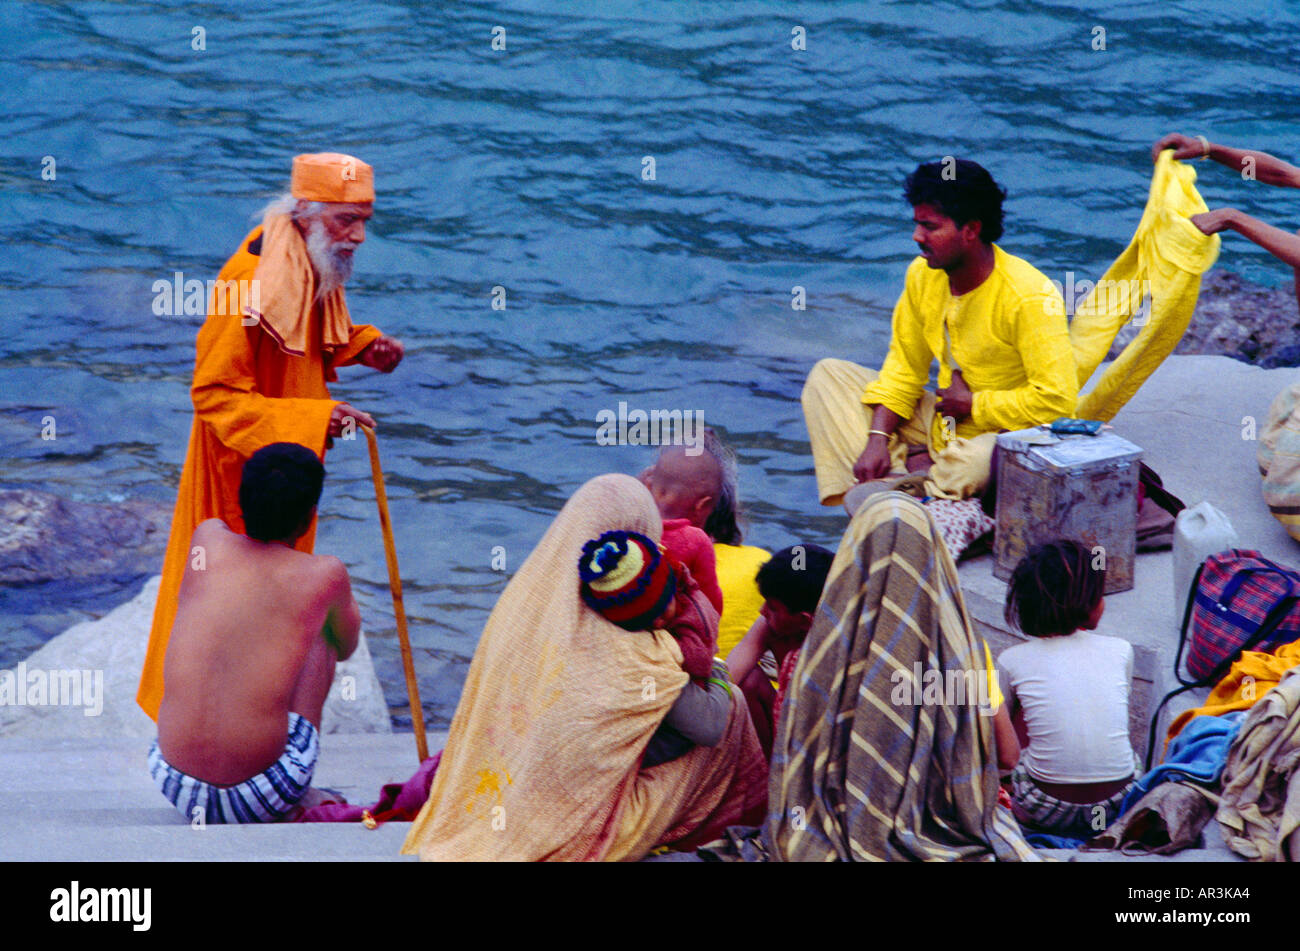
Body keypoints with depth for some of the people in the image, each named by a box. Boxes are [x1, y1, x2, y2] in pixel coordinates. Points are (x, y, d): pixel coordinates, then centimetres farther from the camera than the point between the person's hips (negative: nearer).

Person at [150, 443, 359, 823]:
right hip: (261, 801, -3)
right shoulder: (325, 574, -3)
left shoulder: (206, 539, 3)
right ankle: (299, 805, 26)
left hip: (175, 786, 3)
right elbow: (347, 647, 21)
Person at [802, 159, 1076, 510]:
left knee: (986, 457, -44)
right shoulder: (923, 274, -3)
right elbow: (904, 369, 6)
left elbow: (1058, 400, -28)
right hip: (941, 426, 7)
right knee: (827, 375, 0)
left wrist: (973, 404, -17)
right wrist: (877, 438, -9)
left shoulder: (1028, 297, -24)